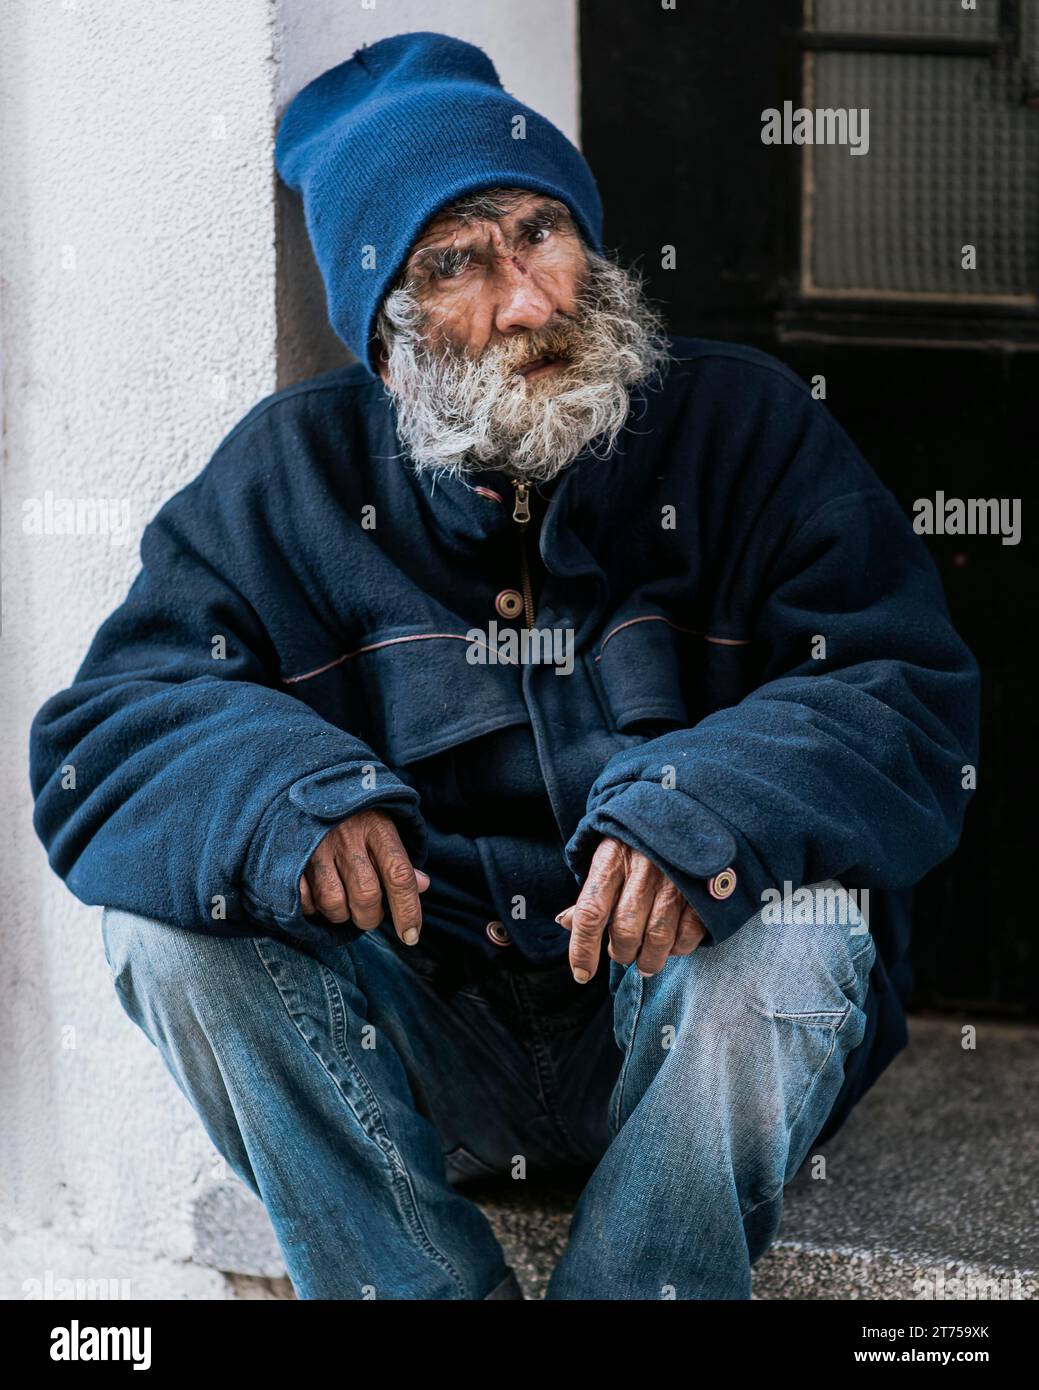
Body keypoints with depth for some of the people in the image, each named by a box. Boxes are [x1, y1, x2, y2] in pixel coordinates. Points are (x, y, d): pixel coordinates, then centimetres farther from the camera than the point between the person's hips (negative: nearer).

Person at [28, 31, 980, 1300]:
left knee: (796, 926, -31)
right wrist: (277, 790, -30)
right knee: (169, 917, -22)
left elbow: (913, 696, -11)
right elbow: (97, 735, -6)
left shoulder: (742, 425, -3)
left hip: (676, 1028, -1)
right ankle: (433, 1291, -14)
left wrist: (704, 804, -32)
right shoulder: (294, 472, 0)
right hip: (416, 1042, 2)